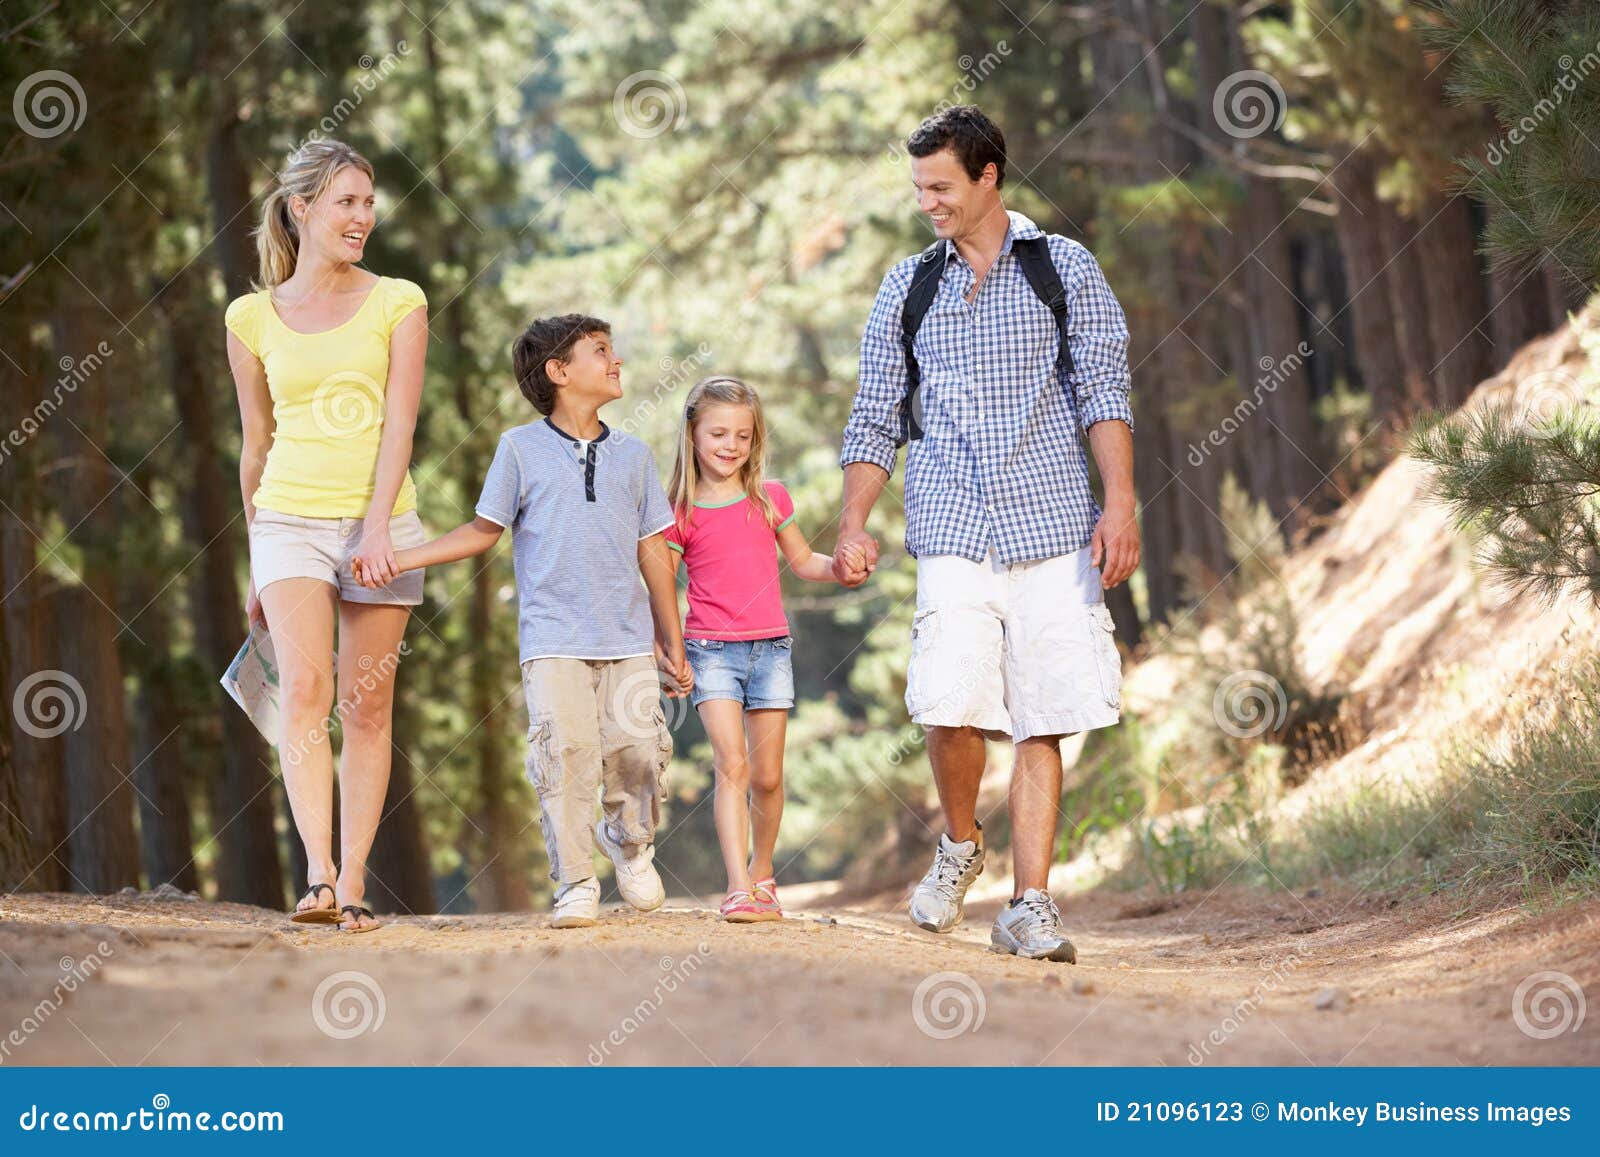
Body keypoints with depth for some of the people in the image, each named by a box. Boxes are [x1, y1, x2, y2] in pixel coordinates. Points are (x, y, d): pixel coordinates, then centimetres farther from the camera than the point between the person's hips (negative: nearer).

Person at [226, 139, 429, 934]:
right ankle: (319, 876, -25)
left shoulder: (397, 304, 4)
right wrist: (256, 561, 16)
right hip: (290, 520, 0)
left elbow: (398, 424, -5)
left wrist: (376, 526, -18)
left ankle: (354, 884, 5)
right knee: (303, 687, -18)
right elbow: (255, 444, 14)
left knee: (366, 707, 0)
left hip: (380, 520, 0)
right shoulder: (254, 318, 8)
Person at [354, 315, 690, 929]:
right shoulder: (521, 448, 6)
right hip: (553, 640, -2)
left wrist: (673, 643, 15)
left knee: (640, 751, -9)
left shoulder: (633, 454, 13)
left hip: (628, 640, 2)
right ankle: (575, 884, -1)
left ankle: (630, 842, 20)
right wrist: (397, 559, 4)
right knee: (564, 758, -12)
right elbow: (484, 530, 13)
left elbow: (654, 553, 16)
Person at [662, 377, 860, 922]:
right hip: (711, 650, -2)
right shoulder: (680, 514, 0)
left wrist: (838, 567, -2)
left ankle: (762, 872, 26)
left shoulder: (771, 498, 6)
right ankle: (738, 889, -21)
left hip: (770, 647, 2)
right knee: (732, 764, -16)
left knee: (767, 776, 5)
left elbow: (802, 560, 17)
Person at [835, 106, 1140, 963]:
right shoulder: (907, 287, 15)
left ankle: (1029, 907, 0)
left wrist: (1119, 504, -9)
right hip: (953, 534, 1)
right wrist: (853, 524, 6)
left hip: (1054, 532, -1)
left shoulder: (1062, 267, 8)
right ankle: (960, 845, 11)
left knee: (1041, 726, -5)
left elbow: (1103, 389, 2)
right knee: (949, 706, -16)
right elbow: (875, 418, 17)